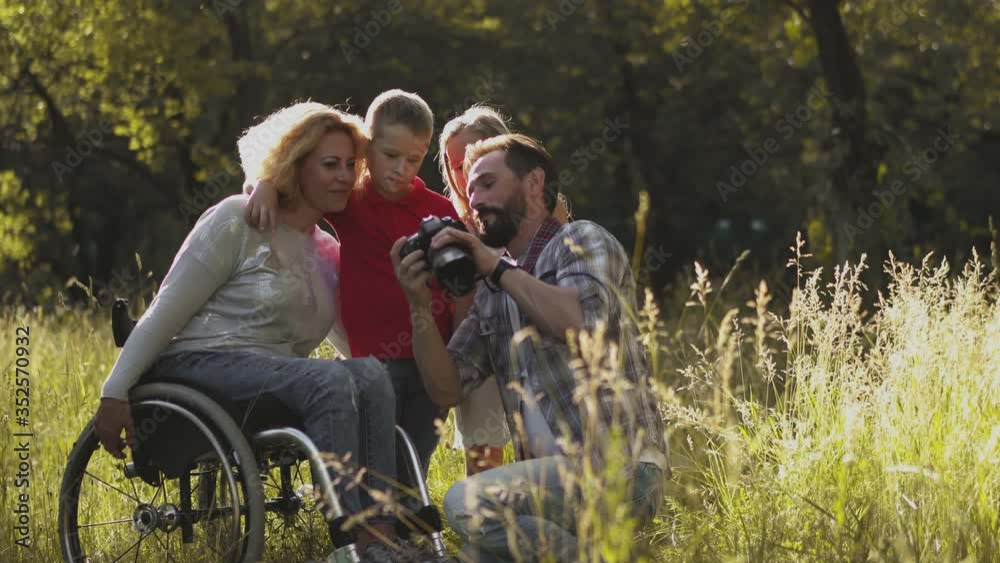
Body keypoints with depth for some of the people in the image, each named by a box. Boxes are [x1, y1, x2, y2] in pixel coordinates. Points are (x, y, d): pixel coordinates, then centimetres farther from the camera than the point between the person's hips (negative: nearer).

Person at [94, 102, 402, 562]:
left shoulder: (329, 255, 20)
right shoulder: (238, 220, -1)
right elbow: (165, 313, -4)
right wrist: (116, 393, -10)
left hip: (272, 393, 6)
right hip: (198, 364, -6)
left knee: (369, 373, -24)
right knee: (330, 381, -32)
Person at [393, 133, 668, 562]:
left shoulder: (583, 241, -1)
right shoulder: (493, 295, 19)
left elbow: (584, 322, -23)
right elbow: (447, 388, 12)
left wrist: (498, 267, -15)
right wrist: (420, 305, -1)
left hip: (619, 467, -8)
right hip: (555, 477, 8)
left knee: (469, 502, -26)